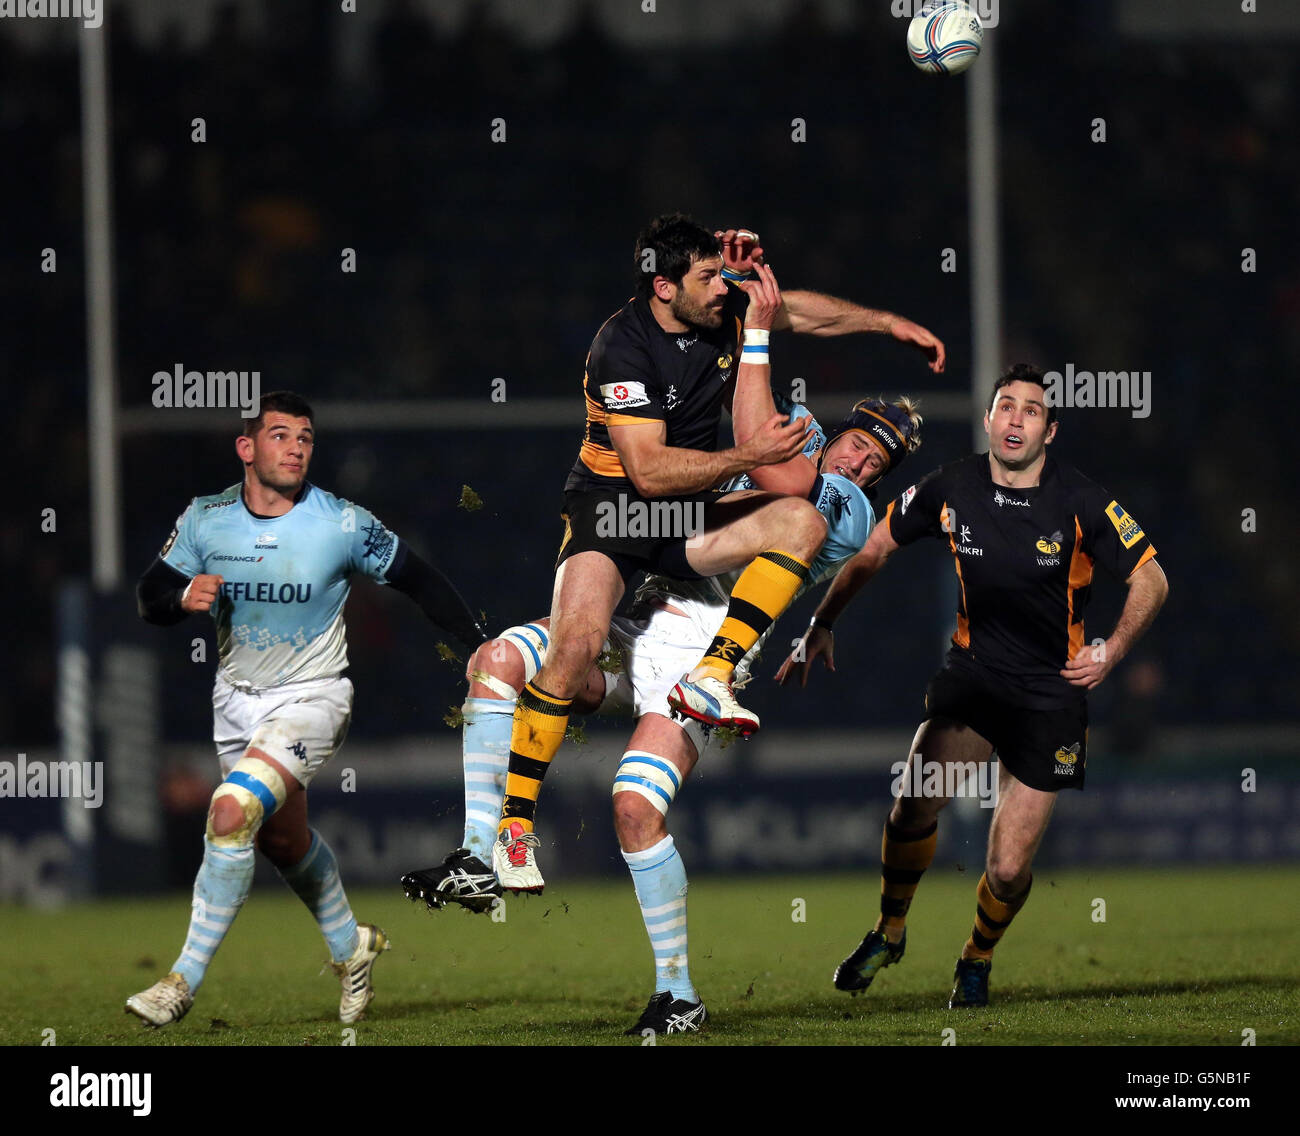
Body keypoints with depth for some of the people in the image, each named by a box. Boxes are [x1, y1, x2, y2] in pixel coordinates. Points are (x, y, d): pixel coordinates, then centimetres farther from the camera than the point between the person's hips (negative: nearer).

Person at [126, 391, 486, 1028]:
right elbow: (150, 597, 3)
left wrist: (478, 647, 0)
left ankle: (186, 979, -15)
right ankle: (351, 947, 45)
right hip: (237, 698, 5)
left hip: (310, 698, -5)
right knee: (282, 841, 18)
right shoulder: (205, 520, -6)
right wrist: (184, 597, -20)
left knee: (232, 815, -23)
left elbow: (417, 580, -1)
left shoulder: (344, 526, -14)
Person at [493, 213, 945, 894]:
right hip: (610, 505, -7)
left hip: (685, 516, 7)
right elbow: (648, 470, -27)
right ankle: (513, 823, -19)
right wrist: (748, 457, -29)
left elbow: (802, 312, 21)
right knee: (577, 645, -28)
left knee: (803, 522, -15)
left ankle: (712, 677, -17)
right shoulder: (623, 345, -22)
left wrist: (889, 324, 19)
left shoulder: (723, 309, -2)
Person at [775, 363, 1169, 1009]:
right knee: (914, 807, -21)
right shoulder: (951, 489, -5)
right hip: (972, 666, 2)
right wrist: (822, 625, 7)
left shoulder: (1082, 504, -12)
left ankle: (978, 957, 28)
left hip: (1051, 690, -2)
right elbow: (874, 550, 9)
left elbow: (1150, 580, -1)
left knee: (1008, 870, -5)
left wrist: (1111, 651, -11)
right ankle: (889, 932, 8)